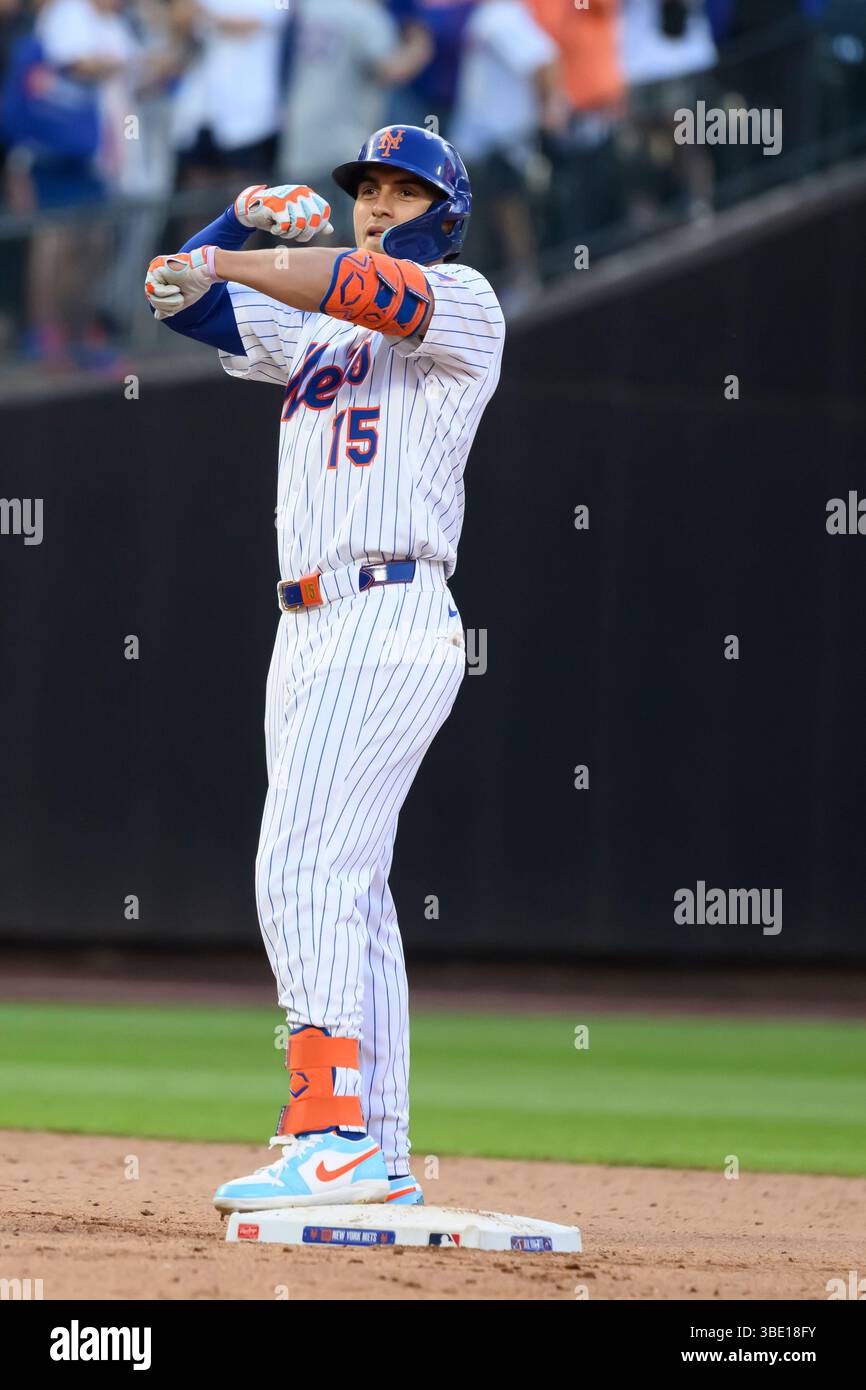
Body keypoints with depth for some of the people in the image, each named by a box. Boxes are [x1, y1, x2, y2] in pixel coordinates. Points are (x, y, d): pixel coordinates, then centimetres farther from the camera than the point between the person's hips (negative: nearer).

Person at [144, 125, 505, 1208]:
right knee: (348, 894, 7)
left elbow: (370, 285, -19)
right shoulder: (308, 324, 23)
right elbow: (182, 297, 17)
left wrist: (222, 262, -26)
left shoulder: (461, 300, 0)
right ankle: (379, 1157, 9)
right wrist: (249, 213, 1)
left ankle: (332, 1133, -25)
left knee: (304, 874, -19)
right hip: (310, 625, 9)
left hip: (390, 619, -9)